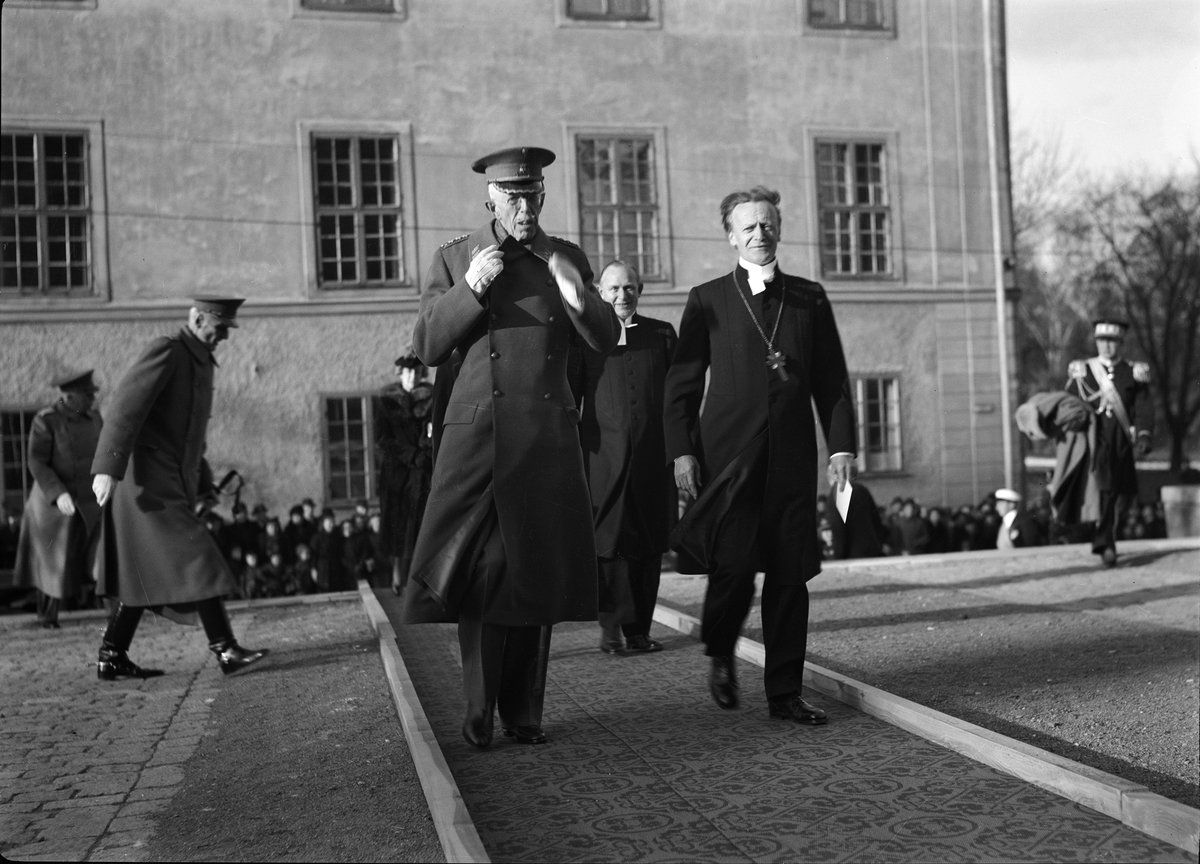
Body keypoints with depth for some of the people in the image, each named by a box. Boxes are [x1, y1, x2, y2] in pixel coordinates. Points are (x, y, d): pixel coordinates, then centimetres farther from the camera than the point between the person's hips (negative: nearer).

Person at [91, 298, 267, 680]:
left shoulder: (200, 361, 18)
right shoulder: (166, 350, -12)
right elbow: (126, 405, -22)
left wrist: (203, 483, 27)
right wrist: (107, 469, -30)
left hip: (171, 483, 10)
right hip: (149, 481, -10)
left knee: (145, 574, 11)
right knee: (195, 561, -13)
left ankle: (112, 658, 16)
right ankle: (226, 650, -14)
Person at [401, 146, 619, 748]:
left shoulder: (567, 259, 11)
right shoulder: (453, 259, 7)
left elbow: (606, 342, 7)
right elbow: (427, 348, 2)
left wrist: (578, 296, -11)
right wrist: (471, 288, -11)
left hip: (548, 438, 2)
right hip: (478, 435, -1)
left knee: (537, 572, 4)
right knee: (477, 573, -3)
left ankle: (523, 711, 16)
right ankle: (479, 712, 10)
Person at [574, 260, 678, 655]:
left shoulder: (661, 334, 12)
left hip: (653, 456, 2)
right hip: (603, 455, -2)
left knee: (648, 544, 4)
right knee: (609, 540, -3)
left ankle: (639, 629, 12)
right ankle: (613, 626, 4)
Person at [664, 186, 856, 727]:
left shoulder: (810, 298, 13)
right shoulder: (708, 300, 7)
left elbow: (831, 379, 13)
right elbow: (682, 382, 5)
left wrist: (842, 444, 3)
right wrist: (682, 449, -4)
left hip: (793, 457, 2)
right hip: (728, 454, -2)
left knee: (790, 575, 2)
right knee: (733, 566, -10)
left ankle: (784, 693, 13)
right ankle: (720, 655, 20)